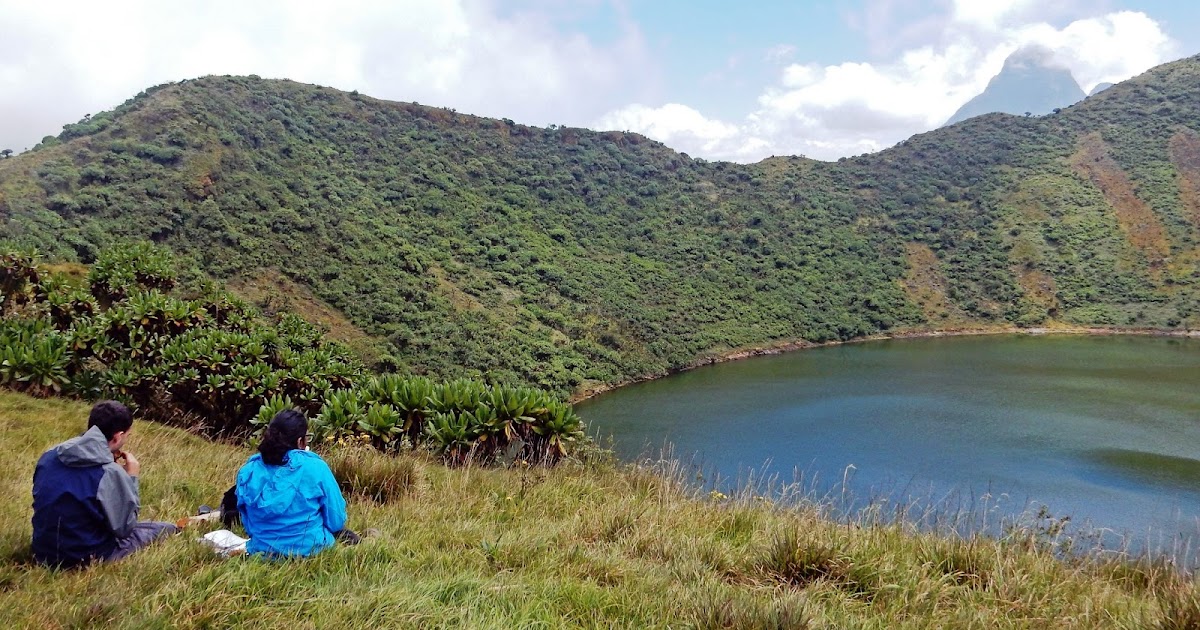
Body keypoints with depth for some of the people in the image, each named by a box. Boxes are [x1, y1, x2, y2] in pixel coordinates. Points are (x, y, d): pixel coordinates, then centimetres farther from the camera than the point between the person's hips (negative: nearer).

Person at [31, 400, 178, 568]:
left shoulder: (49, 456, -3)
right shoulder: (110, 473, -24)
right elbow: (124, 528, -13)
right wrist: (131, 478, -5)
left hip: (43, 553, 7)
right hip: (84, 559, -7)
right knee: (167, 529, 11)